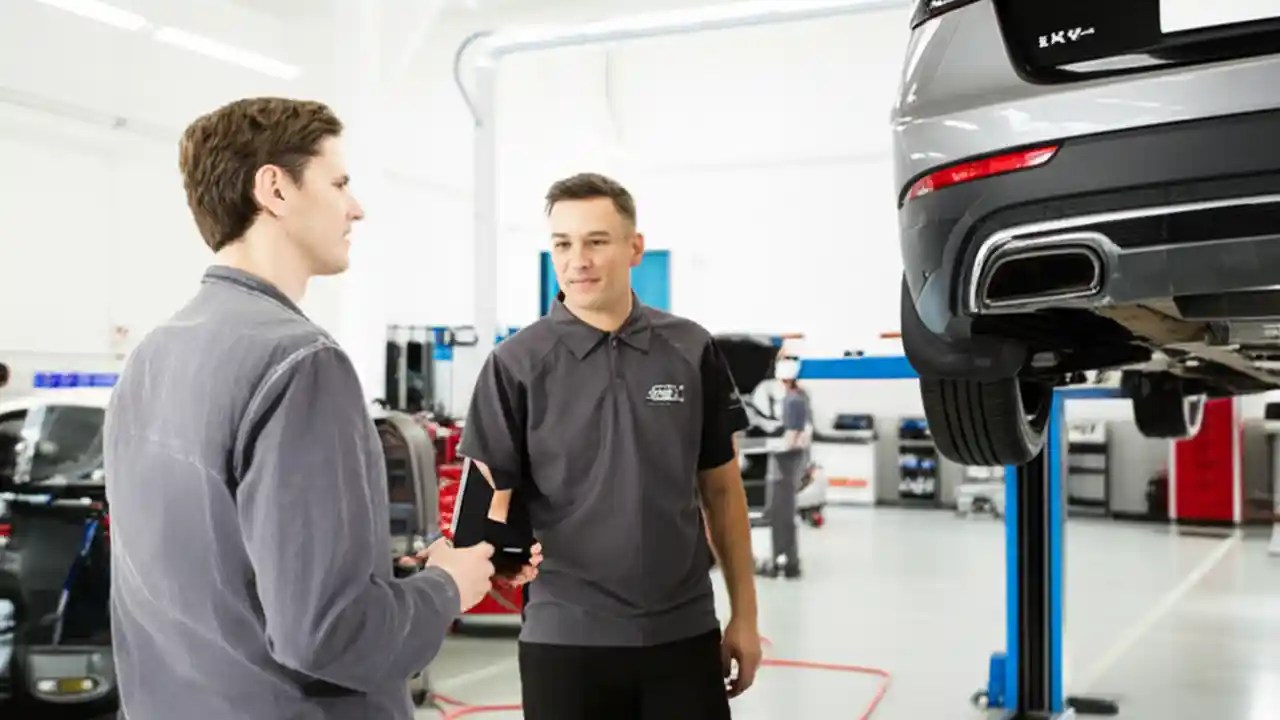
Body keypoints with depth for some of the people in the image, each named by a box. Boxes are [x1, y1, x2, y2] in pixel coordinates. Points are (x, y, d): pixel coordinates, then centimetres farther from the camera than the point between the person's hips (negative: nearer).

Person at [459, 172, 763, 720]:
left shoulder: (691, 351, 1)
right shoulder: (516, 364, -5)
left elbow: (722, 490, 7)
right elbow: (491, 496, -3)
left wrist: (744, 613, 8)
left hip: (684, 632, 2)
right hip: (566, 636, -1)